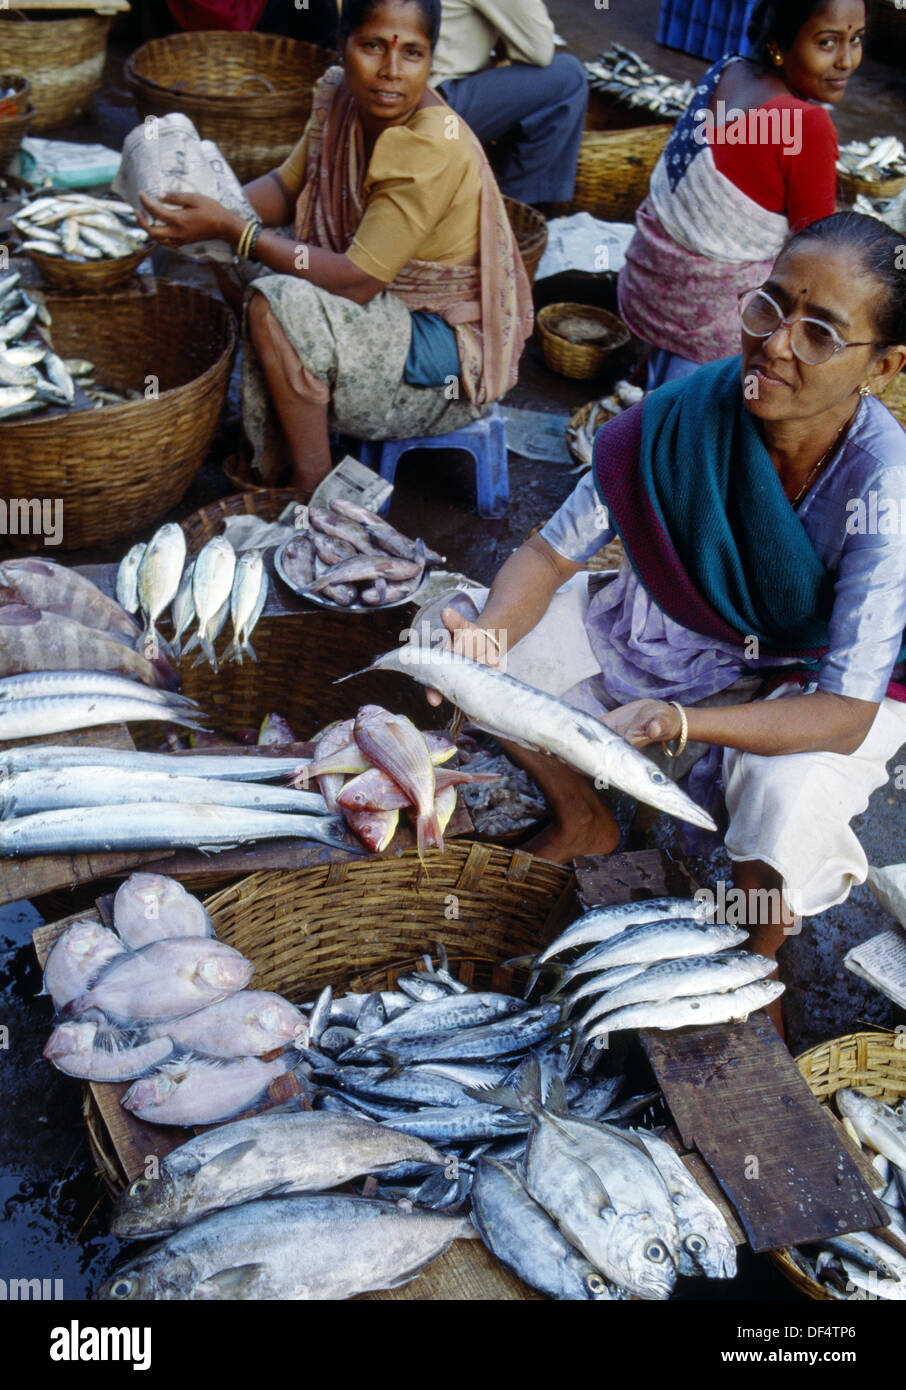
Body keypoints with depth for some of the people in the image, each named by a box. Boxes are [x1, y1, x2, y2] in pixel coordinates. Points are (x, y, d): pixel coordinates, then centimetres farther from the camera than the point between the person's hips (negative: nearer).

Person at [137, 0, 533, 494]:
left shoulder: (435, 148, -27)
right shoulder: (340, 97, -3)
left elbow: (357, 281, -27)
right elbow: (287, 187, 8)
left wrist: (232, 230, -26)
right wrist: (213, 206, -13)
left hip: (457, 350, -9)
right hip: (392, 311, 9)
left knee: (278, 305, -24)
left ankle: (312, 485, -10)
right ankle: (267, 468, 10)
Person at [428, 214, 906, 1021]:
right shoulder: (687, 417, -23)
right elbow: (550, 554, -15)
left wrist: (681, 724, -48)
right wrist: (490, 634, -37)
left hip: (812, 683, -3)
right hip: (675, 625, 4)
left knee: (787, 800, -36)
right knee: (469, 644, -9)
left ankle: (759, 957, 3)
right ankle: (584, 823, 18)